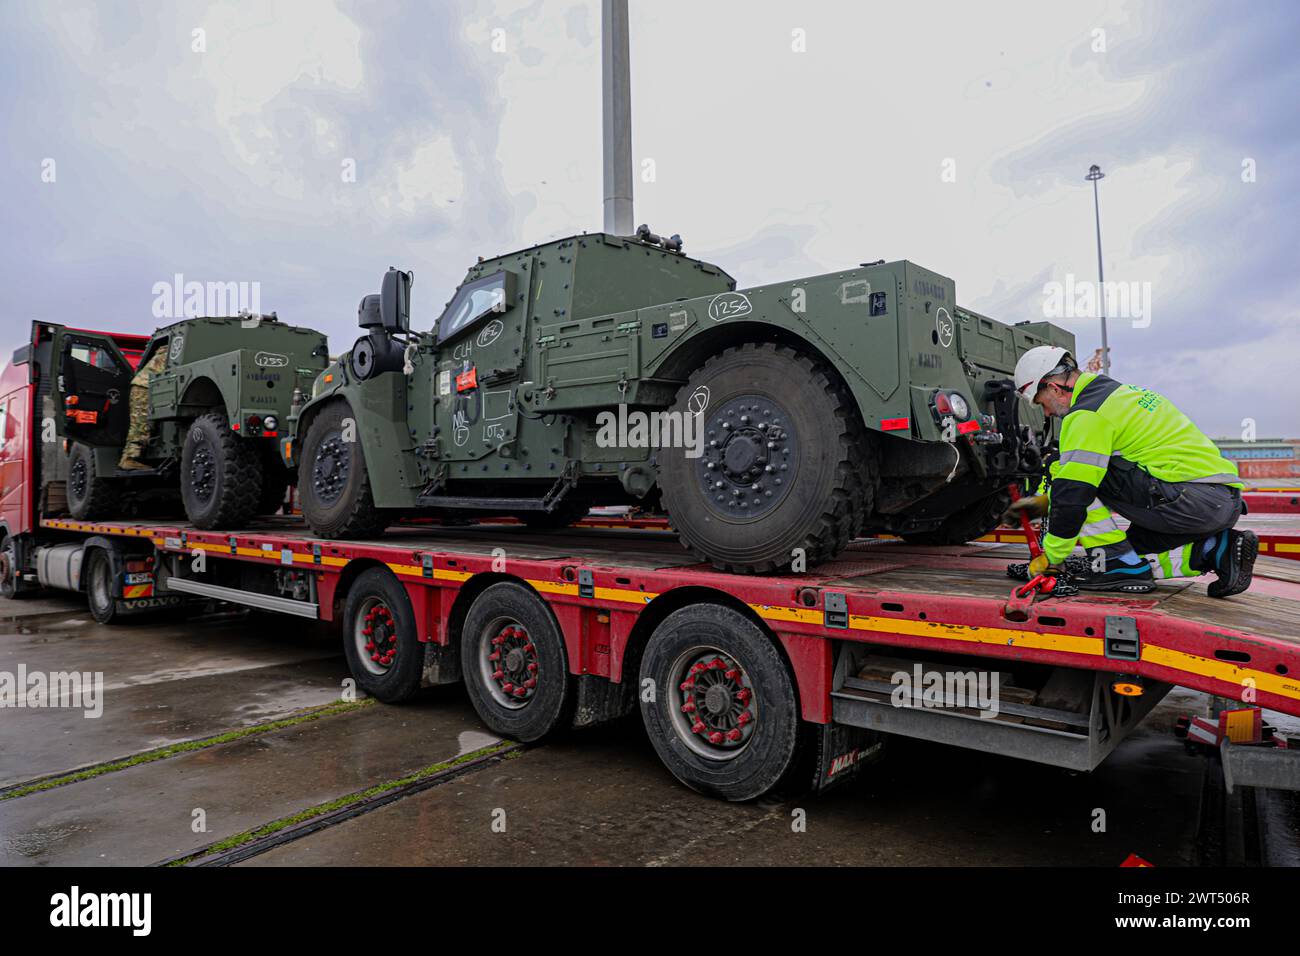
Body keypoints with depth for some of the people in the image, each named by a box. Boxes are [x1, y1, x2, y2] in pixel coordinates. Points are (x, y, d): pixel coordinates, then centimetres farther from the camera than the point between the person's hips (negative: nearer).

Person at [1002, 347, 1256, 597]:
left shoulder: (1087, 415, -10)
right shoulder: (1118, 393, 21)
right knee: (1133, 551, 23)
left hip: (1192, 498, -10)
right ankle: (1218, 549, 7)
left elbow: (1072, 492, -12)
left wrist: (1051, 558, -3)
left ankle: (1116, 564, -4)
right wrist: (1044, 501, 30)